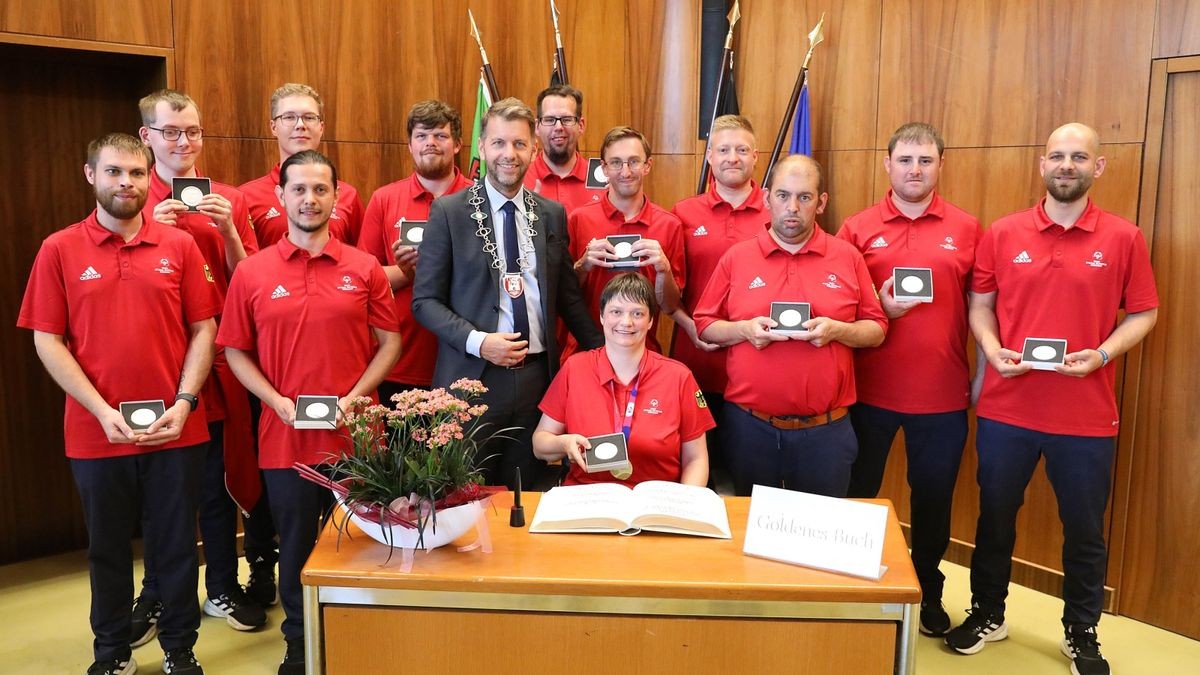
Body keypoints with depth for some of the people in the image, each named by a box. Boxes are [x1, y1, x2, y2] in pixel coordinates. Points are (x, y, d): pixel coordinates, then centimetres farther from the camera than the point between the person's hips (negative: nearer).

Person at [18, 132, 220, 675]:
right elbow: (47, 340, -2)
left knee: (176, 544, 10)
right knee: (108, 547, 15)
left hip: (176, 430, 0)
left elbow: (203, 329, 1)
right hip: (96, 434, 0)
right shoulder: (59, 250, 0)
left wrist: (183, 403, -10)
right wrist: (101, 410, -12)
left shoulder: (179, 245, 2)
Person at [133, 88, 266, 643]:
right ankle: (155, 595, 25)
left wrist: (228, 230, -11)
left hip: (217, 361, 1)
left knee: (219, 478, 9)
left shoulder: (229, 200, 6)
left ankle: (223, 588, 24)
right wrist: (151, 229, -13)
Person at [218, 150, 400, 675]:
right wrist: (277, 401, -9)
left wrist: (354, 397, -10)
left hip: (355, 435, 0)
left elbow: (389, 342, 4)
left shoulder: (364, 268, 2)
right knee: (297, 546, 12)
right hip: (285, 436, 0)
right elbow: (236, 351, 5)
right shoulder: (251, 272, 1)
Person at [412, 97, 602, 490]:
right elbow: (425, 300, -2)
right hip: (472, 377, -3)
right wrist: (478, 341, -16)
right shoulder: (449, 212, -2)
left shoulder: (552, 214, 8)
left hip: (537, 375, 3)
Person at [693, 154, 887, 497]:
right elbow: (703, 326, 6)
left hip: (825, 430, 0)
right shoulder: (736, 258, 3)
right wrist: (745, 329, -13)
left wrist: (837, 330, -14)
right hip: (749, 426, 0)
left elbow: (876, 330, 6)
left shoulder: (848, 257, 3)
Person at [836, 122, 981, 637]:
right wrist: (880, 308, -16)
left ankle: (929, 594, 33)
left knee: (934, 497, 13)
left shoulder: (967, 229, 3)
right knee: (858, 493, 12)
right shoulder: (857, 228, 0)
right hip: (869, 390, 0)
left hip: (943, 393, 1)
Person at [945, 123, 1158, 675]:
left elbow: (1143, 313, 3)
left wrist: (1101, 354, -14)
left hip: (1087, 415, -1)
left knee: (1085, 529, 12)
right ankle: (987, 615, 34)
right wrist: (992, 350, -12)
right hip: (1006, 407, 1)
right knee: (995, 517, 14)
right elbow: (980, 305, 6)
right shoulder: (1002, 234, 1)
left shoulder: (1123, 238, -1)